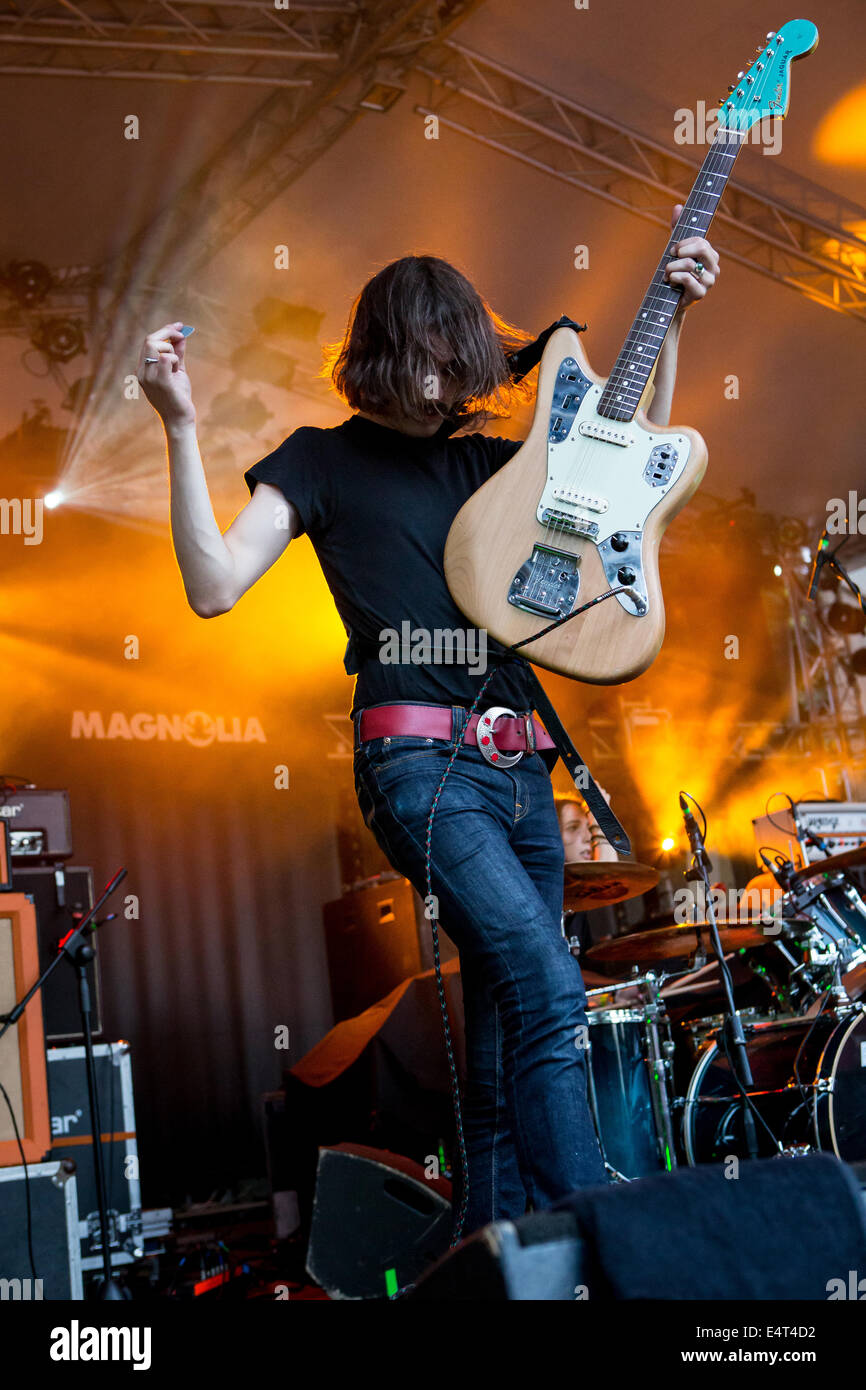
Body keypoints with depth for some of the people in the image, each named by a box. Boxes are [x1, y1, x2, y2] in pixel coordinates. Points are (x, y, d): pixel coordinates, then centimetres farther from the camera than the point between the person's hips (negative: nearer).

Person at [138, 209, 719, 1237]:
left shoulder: (488, 461, 20)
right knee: (550, 994, -23)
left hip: (519, 765, 6)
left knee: (507, 1052, 8)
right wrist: (180, 427, -12)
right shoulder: (324, 459, 7)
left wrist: (669, 322, 18)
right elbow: (214, 586, -4)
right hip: (417, 760, -6)